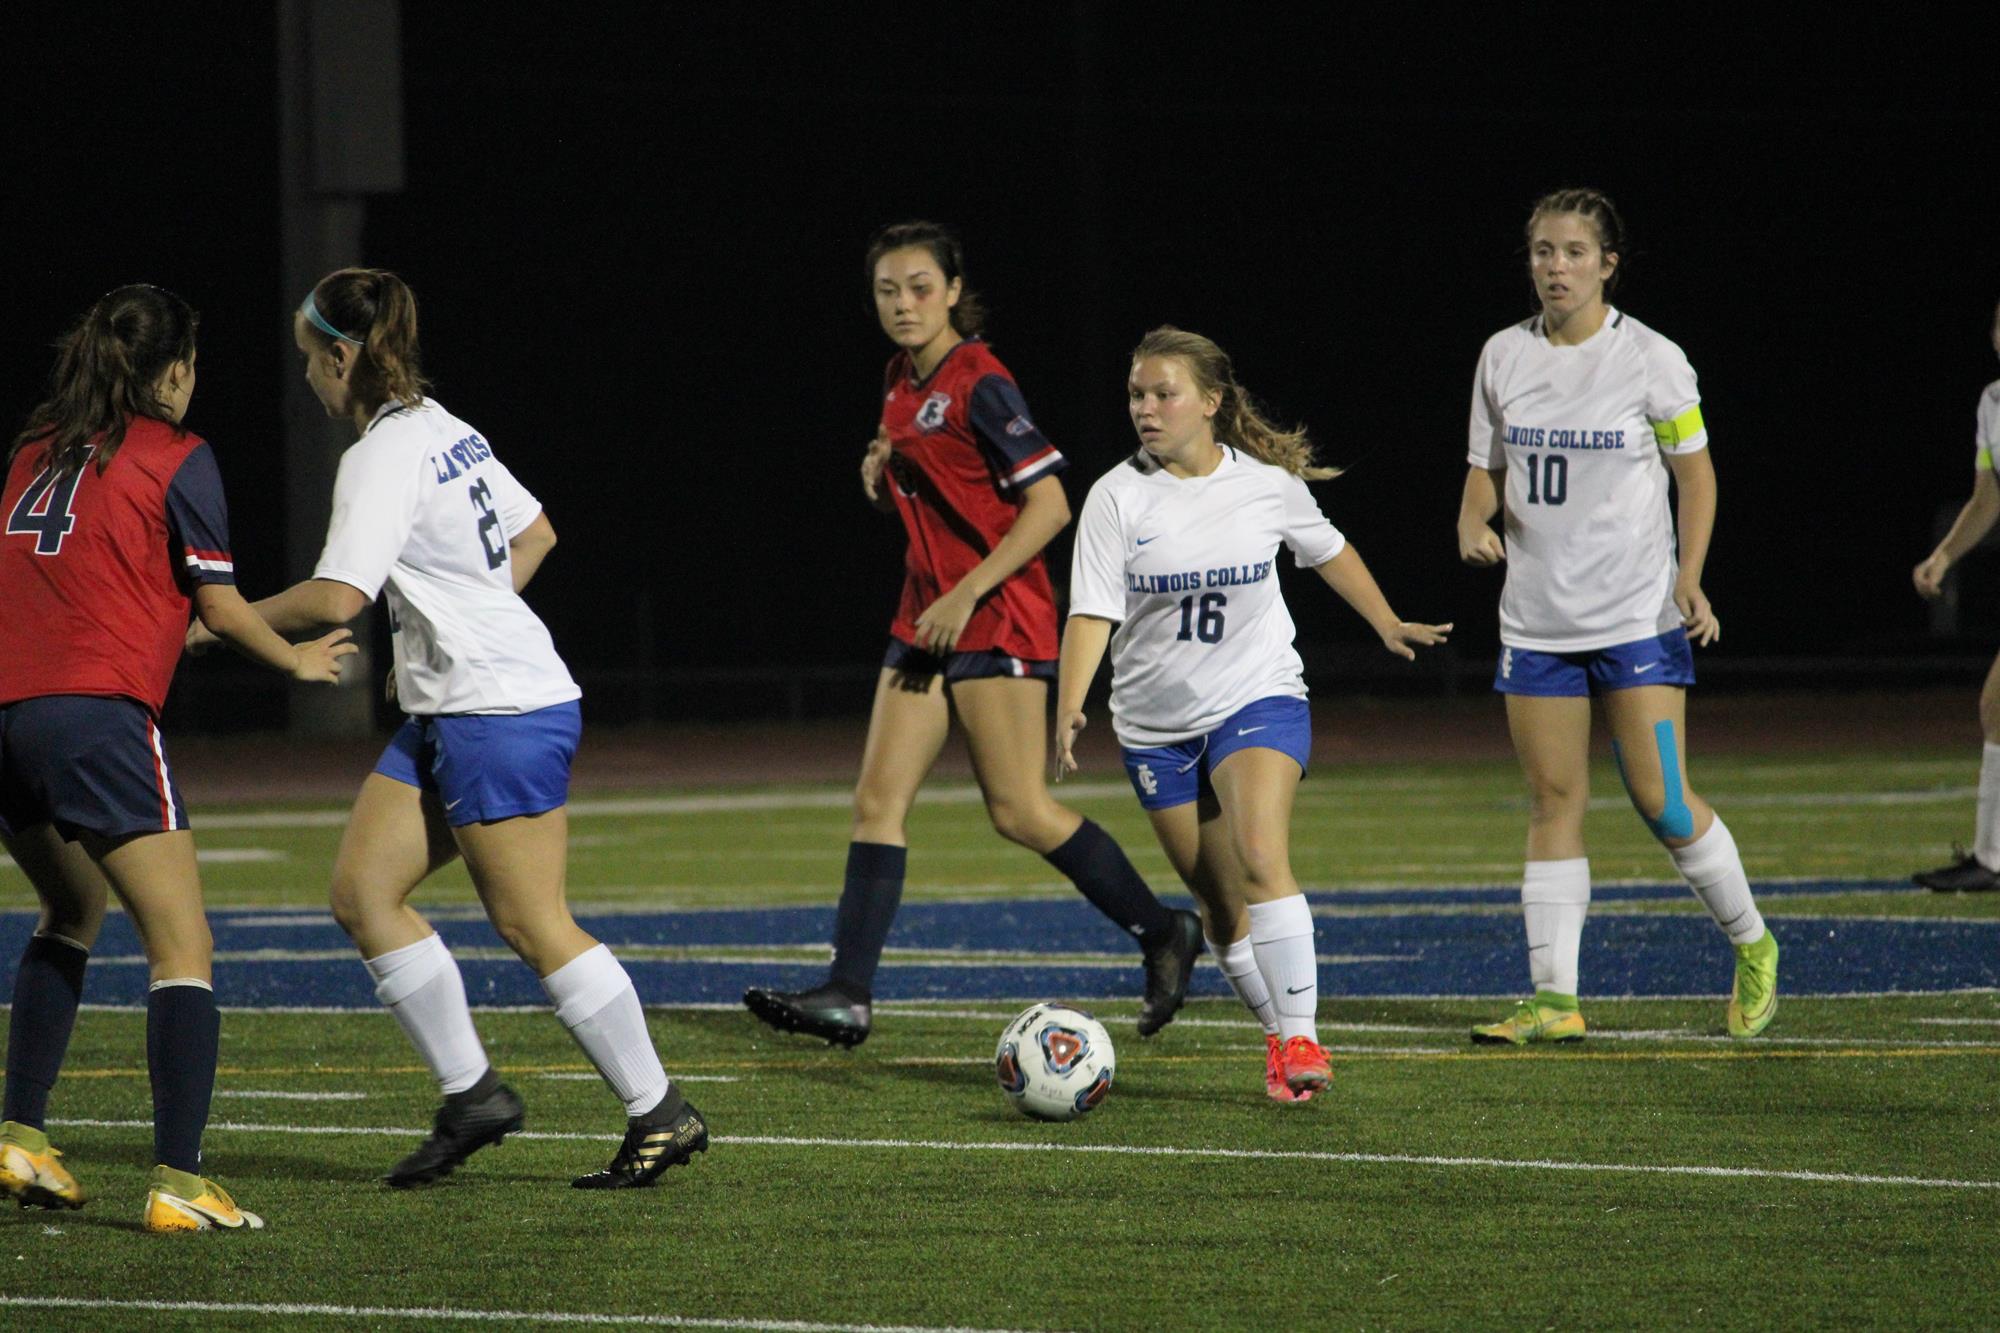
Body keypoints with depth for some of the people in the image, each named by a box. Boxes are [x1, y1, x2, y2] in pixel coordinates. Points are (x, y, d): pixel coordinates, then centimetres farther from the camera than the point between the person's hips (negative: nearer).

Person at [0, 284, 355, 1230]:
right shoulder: (175, 457, 1)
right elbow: (220, 610, 2)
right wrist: (298, 661, 19)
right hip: (99, 716, -7)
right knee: (182, 948, -5)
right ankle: (177, 1181, -16)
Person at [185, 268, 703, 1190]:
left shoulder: (385, 453, -16)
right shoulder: (443, 430, 13)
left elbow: (336, 598, -25)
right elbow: (535, 532, 25)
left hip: (501, 714, -10)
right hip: (444, 711, 10)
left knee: (533, 924, -6)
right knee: (362, 889, 6)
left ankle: (661, 1115, 1)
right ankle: (470, 1094, 8)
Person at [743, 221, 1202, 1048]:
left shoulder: (979, 385, -14)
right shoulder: (902, 383, 12)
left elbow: (1048, 505, -17)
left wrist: (967, 593, -20)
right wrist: (881, 477, 3)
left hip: (995, 617, -8)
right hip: (927, 618, 8)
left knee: (1019, 810, -7)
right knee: (878, 800, -1)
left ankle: (1163, 933, 10)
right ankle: (848, 994, -4)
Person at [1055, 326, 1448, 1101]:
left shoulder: (1269, 484, -5)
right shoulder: (1118, 498, -8)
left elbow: (1327, 551, 15)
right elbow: (1093, 610, -15)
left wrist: (1388, 625, 20)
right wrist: (1069, 707, -29)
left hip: (1259, 698, -2)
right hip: (1157, 724, 2)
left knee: (1261, 857, -24)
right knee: (1217, 903, 7)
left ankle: (1301, 1038, -25)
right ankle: (1277, 1033, 27)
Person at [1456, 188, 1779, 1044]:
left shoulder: (1651, 360, -5)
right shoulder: (1503, 357, 5)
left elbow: (1695, 472, 1)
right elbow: (1486, 468, 14)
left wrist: (1689, 578, -11)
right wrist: (1474, 524, -8)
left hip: (1638, 614, -4)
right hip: (1535, 619, 4)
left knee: (1661, 801, -7)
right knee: (1554, 799, 1)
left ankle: (1751, 947, 15)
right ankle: (1553, 998, 3)